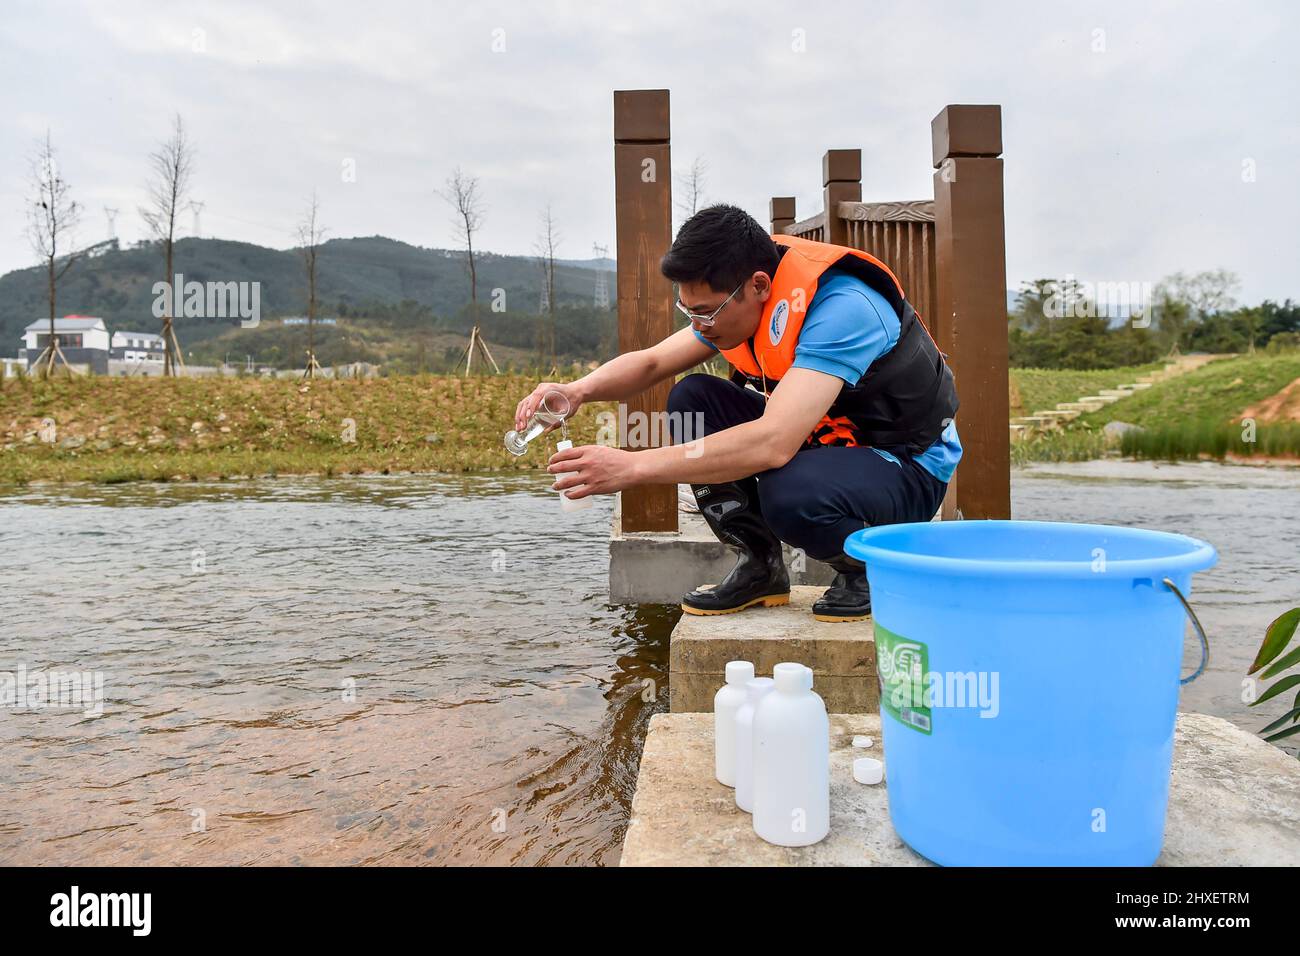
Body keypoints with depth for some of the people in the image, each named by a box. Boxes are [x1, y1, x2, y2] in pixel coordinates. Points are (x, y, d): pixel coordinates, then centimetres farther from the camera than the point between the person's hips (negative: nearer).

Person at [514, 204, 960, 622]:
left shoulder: (841, 309, -31)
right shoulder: (734, 299, -6)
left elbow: (772, 444, -42)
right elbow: (651, 362, 0)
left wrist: (633, 466, -41)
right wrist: (578, 390, -21)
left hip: (906, 468, -7)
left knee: (790, 492, -39)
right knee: (694, 399, -10)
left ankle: (869, 570, -4)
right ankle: (759, 566, -2)